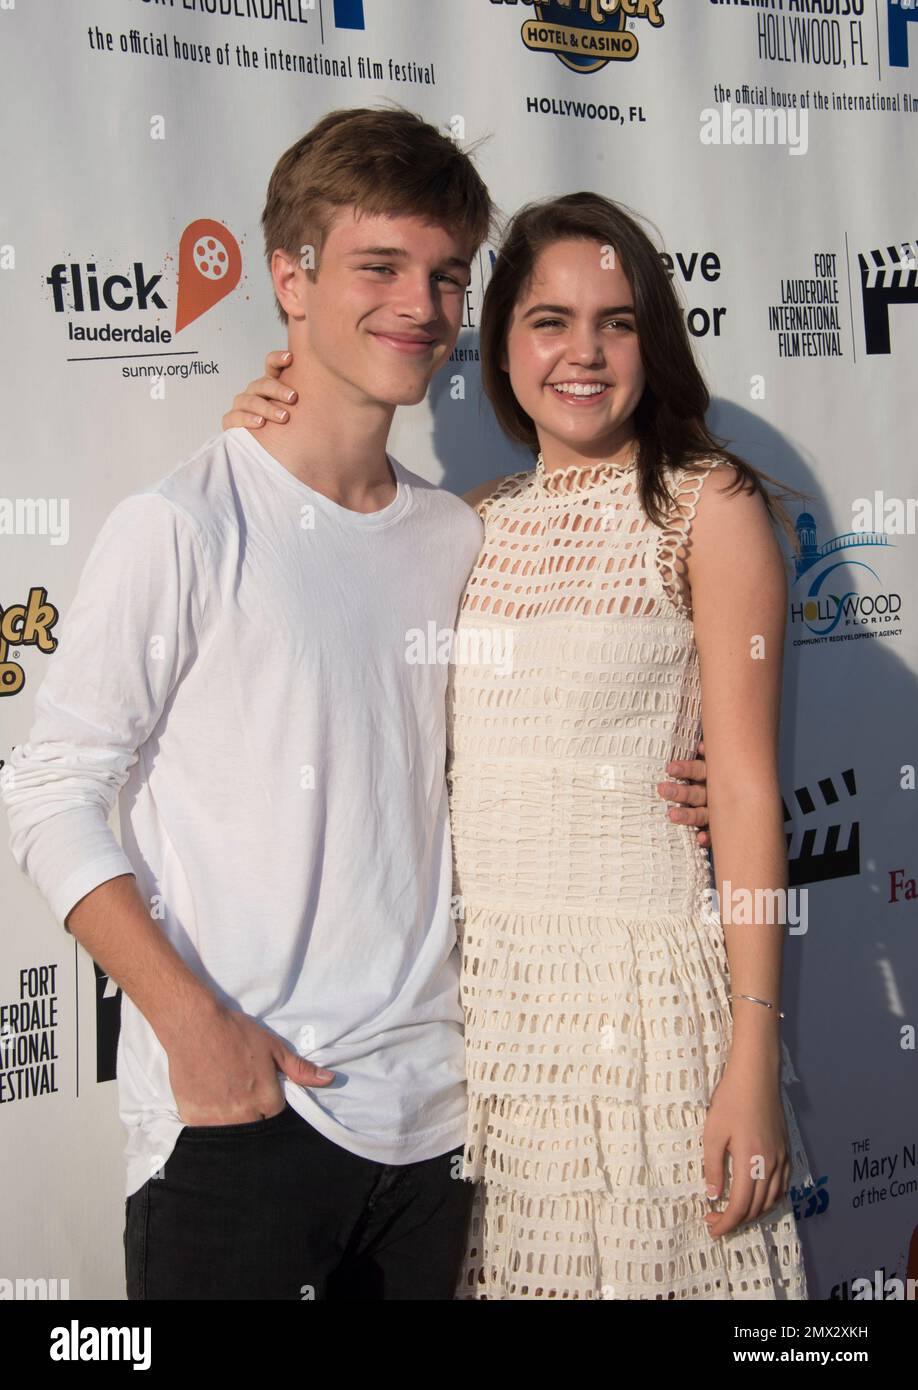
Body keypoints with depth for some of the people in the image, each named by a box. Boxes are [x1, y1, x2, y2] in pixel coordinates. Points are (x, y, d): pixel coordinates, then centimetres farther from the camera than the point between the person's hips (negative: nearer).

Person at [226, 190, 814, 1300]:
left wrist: (754, 1060, -12)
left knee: (655, 1263, 6)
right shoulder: (475, 521, 9)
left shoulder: (709, 504, -4)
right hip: (484, 988, 4)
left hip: (643, 986, -4)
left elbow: (747, 789, -8)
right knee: (504, 1268, 14)